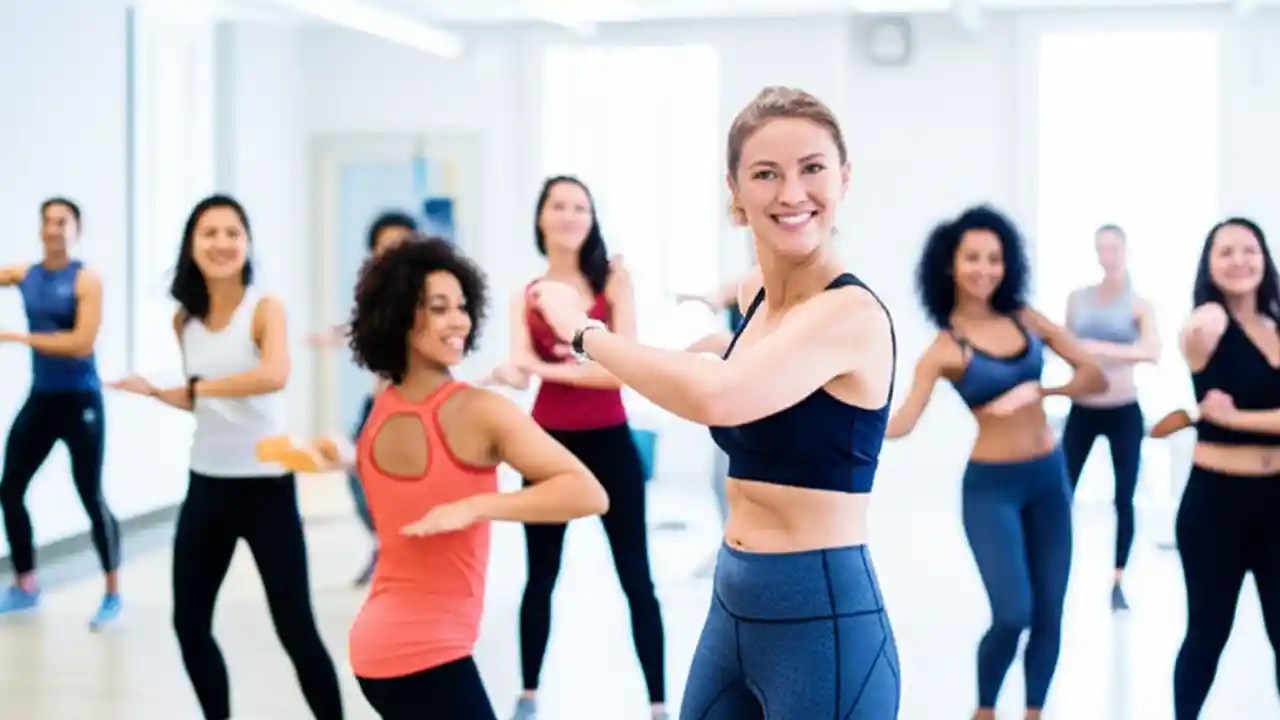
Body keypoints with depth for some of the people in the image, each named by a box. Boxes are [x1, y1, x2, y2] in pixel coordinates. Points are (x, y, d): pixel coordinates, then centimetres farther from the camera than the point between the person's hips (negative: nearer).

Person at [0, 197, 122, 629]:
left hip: (79, 401, -6)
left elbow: (82, 343, -20)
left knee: (91, 497, -3)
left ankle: (113, 595, 9)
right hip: (40, 399, 6)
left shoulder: (86, 280, -11)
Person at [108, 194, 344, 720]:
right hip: (206, 485, 6)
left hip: (266, 486, -6)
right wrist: (152, 390, 5)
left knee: (295, 628, -4)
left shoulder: (265, 308, -12)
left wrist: (200, 385, -24)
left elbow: (275, 377, -32)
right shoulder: (185, 319, 5)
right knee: (189, 623, 13)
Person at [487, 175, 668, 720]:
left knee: (636, 579, 1)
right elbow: (520, 369, -8)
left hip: (609, 444, -2)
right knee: (540, 577, 12)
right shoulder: (525, 295, 5)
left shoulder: (615, 280, -3)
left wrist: (549, 367, -14)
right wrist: (514, 371, -31)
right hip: (547, 444, 2)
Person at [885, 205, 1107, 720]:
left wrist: (1037, 391, -15)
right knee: (1013, 614, -12)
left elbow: (1096, 378, 1)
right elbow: (902, 421, -20)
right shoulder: (945, 347, -10)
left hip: (1049, 478, 4)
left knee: (1049, 616, 7)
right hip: (990, 487, -4)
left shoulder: (1025, 319, 1)